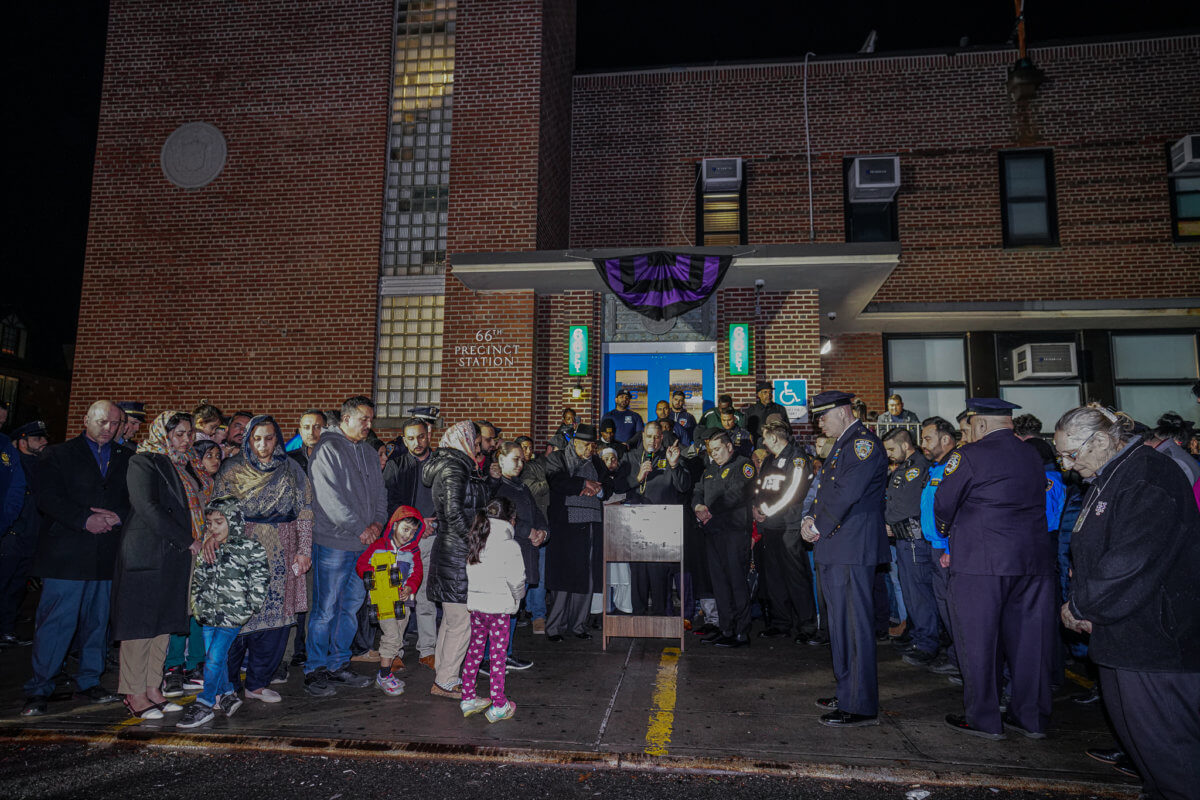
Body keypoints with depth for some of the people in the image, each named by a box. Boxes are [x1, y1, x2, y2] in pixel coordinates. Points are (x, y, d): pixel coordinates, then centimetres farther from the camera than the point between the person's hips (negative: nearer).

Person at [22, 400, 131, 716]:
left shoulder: (126, 459, 12)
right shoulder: (58, 456, 5)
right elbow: (47, 497, -6)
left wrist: (118, 516, -11)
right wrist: (85, 520, -16)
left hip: (108, 556, 3)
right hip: (66, 555, -3)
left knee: (98, 620, 10)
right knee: (55, 622, -2)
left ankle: (89, 683, 23)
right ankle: (38, 690, 11)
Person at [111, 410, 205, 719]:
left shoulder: (184, 466, 15)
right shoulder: (144, 462, -8)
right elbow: (147, 508, -18)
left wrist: (198, 539, 4)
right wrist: (186, 540, -17)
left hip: (178, 556, 8)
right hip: (147, 553, -8)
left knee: (165, 623, 11)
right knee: (140, 623, -1)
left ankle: (153, 688, 19)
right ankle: (135, 695, 7)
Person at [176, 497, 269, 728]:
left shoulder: (249, 549, -8)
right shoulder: (207, 550, 10)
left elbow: (260, 580, -6)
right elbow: (198, 580, 20)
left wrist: (250, 607, -8)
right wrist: (198, 605, 12)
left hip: (232, 614, -6)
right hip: (208, 614, 6)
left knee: (215, 658, -8)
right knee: (216, 657, 12)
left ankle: (204, 704, 0)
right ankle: (228, 695, 26)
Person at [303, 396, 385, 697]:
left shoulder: (369, 453, 15)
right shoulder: (327, 449, -9)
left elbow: (380, 493, 17)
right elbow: (329, 498, -16)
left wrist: (378, 522, -1)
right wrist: (359, 528, -14)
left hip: (364, 543, 7)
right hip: (333, 543, -7)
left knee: (351, 607, 13)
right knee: (325, 610, 0)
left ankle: (339, 665, 25)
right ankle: (314, 670, 12)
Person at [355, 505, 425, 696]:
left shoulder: (413, 551, 8)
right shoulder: (379, 546, -1)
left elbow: (417, 572, 4)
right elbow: (361, 564, 0)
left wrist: (410, 587, -14)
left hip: (403, 600, 4)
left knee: (397, 640, 9)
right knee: (393, 635, -15)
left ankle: (387, 673, 25)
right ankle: (383, 677, -3)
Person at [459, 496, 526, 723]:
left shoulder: (474, 543, 4)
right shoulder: (510, 546, -13)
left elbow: (469, 574, 4)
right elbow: (517, 580, -11)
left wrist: (476, 595, 12)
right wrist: (516, 598, 7)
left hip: (475, 605, 6)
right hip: (499, 607, -6)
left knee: (474, 651, 17)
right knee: (498, 655, 3)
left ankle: (468, 698, 26)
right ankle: (498, 706, 11)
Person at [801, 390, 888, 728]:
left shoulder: (864, 443, -12)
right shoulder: (842, 445, 20)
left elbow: (847, 494, -20)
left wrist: (819, 527, -11)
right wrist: (810, 520, 5)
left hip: (852, 550, -10)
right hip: (834, 550, 10)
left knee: (855, 626, -5)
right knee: (840, 623, 16)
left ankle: (861, 707, 2)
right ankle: (847, 693, 28)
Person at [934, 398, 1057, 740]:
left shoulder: (969, 456, -9)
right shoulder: (1033, 456, 11)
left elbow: (943, 505, -4)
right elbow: (1034, 503, 17)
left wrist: (947, 534, 18)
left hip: (982, 562, -6)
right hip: (1035, 559, 7)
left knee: (979, 640, 4)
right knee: (1028, 638, 13)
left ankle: (984, 719, 12)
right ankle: (1032, 718, 23)